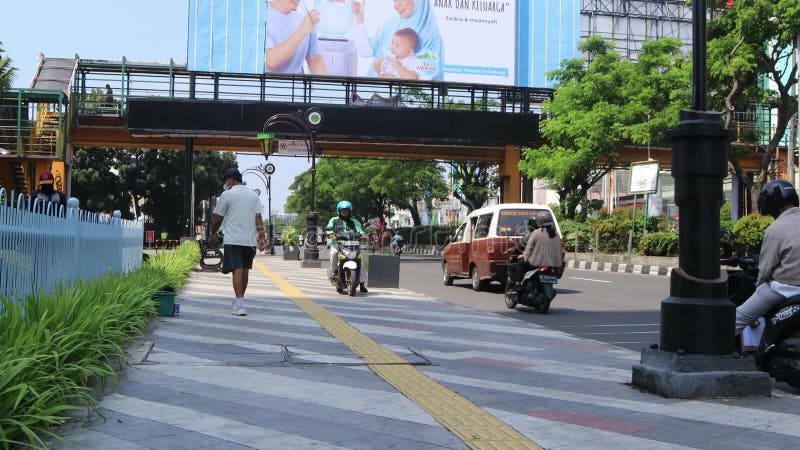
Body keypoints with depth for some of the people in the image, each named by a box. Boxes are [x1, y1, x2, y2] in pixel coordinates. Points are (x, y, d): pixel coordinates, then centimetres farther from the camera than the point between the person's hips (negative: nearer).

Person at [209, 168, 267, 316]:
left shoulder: (227, 194, -2)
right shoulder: (254, 195, 12)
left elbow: (217, 219, 2)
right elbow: (258, 217, 3)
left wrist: (212, 235, 16)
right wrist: (262, 237, 0)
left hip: (233, 239, -5)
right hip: (250, 240, 5)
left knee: (237, 270, -9)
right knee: (245, 270, 16)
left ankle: (240, 305, -19)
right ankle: (240, 299, 32)